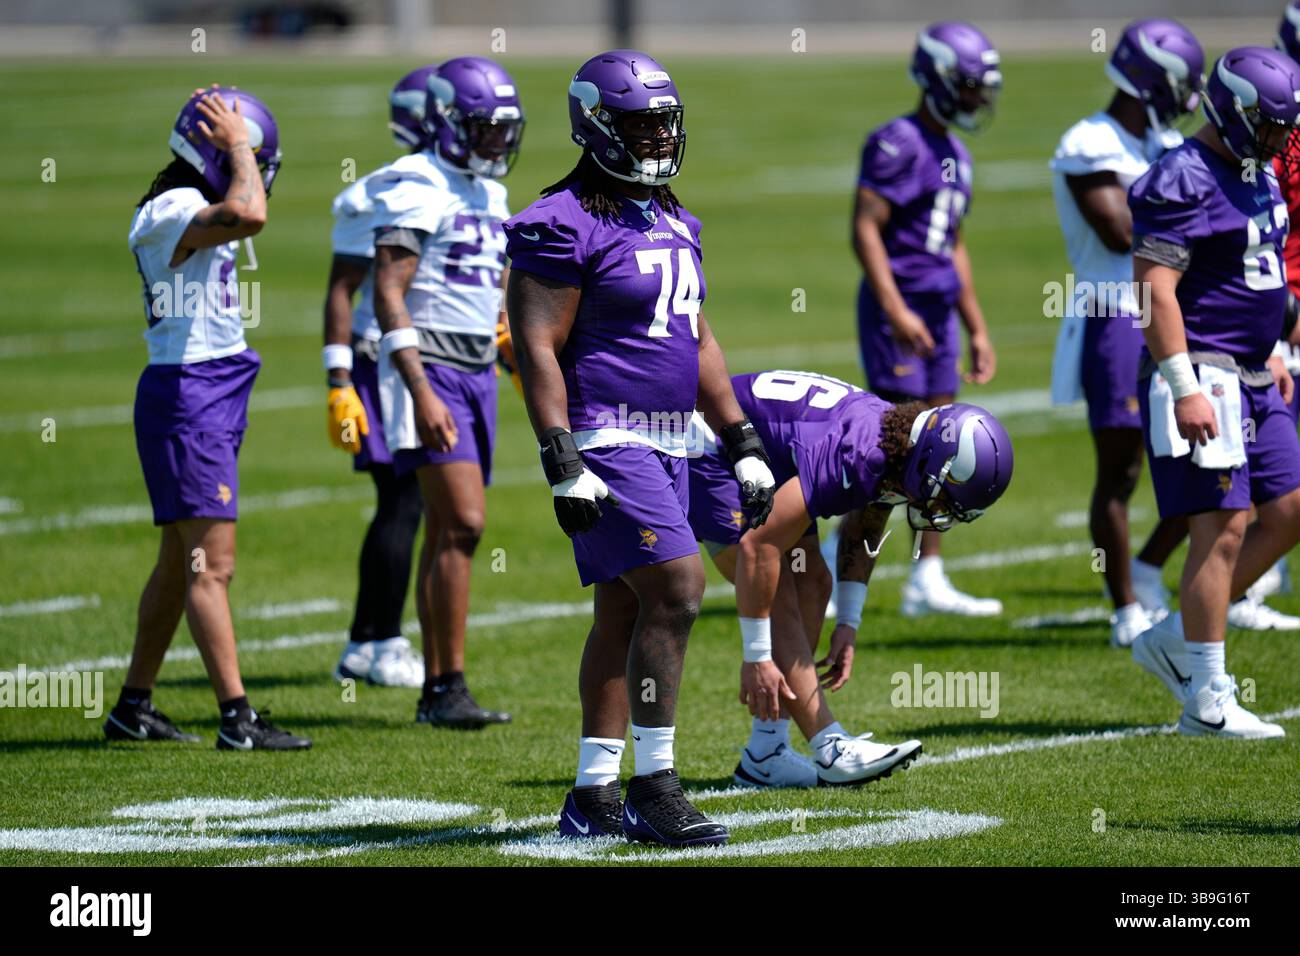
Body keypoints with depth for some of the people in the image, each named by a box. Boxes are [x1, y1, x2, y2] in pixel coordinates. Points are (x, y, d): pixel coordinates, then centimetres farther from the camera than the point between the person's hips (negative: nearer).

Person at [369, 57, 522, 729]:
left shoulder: (487, 193, 16)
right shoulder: (417, 190, -12)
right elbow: (389, 297, -17)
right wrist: (422, 392, -23)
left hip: (477, 370, 9)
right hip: (429, 366, -9)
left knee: (446, 533, 8)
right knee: (462, 523, -16)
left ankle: (434, 691, 10)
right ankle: (450, 687, -14)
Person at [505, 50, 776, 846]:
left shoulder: (674, 224, 15)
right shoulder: (566, 226, -11)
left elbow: (699, 343, 21)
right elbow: (537, 347, -15)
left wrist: (745, 445, 18)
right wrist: (562, 465, -22)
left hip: (666, 442, 9)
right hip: (606, 438, -9)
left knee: (625, 614, 9)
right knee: (677, 588, -16)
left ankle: (593, 796, 12)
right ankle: (653, 787, -10)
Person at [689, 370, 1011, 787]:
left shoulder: (897, 450, -8)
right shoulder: (855, 458, -35)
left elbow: (861, 534, 12)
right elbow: (758, 547, -33)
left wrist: (848, 624, 6)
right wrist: (756, 656, -27)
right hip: (708, 453, -10)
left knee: (812, 584, 4)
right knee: (778, 598, -15)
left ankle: (764, 757, 3)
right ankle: (831, 749, -16)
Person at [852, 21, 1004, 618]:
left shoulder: (954, 155, 16)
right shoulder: (899, 144, -13)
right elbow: (865, 229, -19)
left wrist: (977, 330, 21)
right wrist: (897, 311, -25)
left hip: (937, 315, 9)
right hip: (900, 309, -9)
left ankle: (928, 580, 12)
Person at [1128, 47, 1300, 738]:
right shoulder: (1184, 182, -17)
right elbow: (1155, 288, -21)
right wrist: (1185, 388, -25)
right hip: (1199, 373, -10)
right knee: (1224, 529, -9)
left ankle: (1175, 642, 17)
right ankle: (1206, 701, -4)